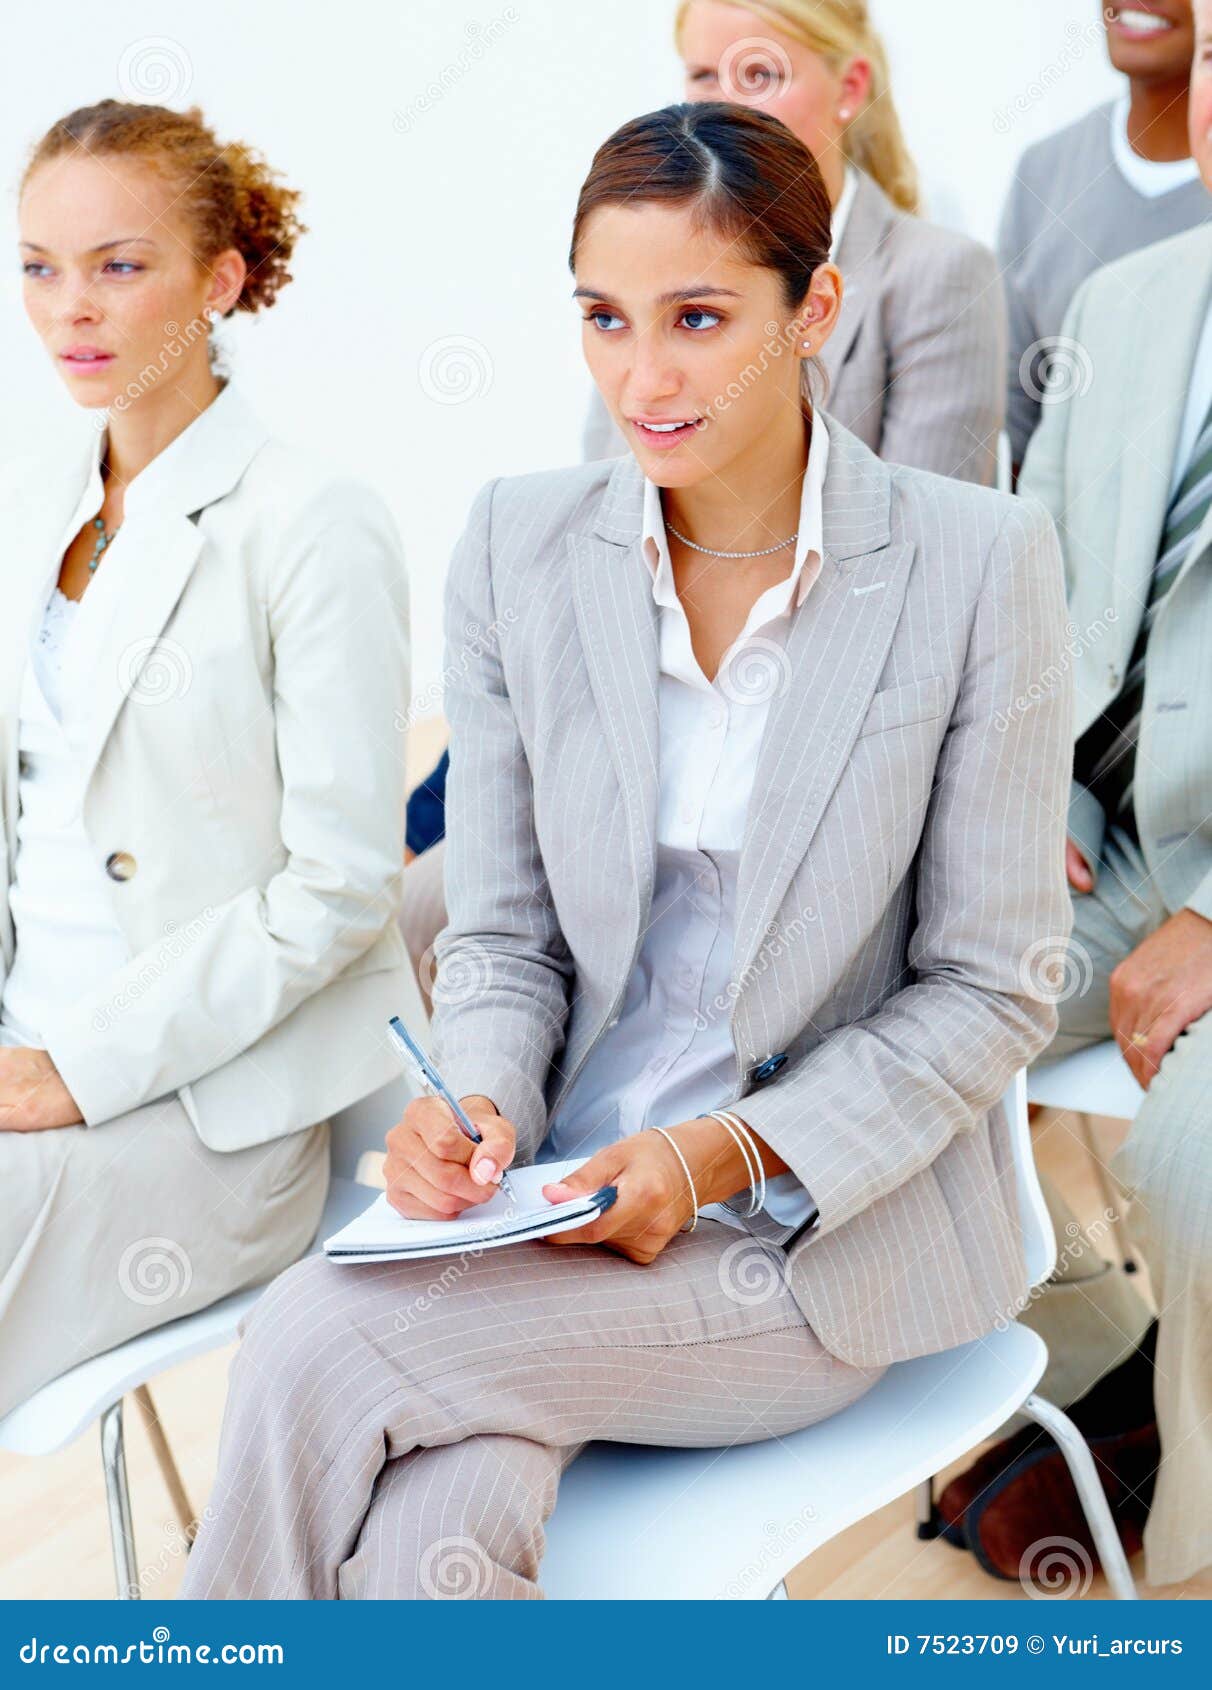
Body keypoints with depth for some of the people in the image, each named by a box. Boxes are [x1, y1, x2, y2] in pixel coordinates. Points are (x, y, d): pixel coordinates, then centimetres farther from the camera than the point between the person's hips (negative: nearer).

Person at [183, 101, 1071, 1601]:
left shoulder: (979, 560, -8)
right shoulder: (517, 544, 1)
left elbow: (987, 987, -5)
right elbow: (501, 931, 7)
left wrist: (731, 1151, -17)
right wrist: (476, 1105, -14)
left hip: (831, 1237, -2)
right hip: (556, 1193, 3)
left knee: (318, 1349, -23)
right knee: (431, 1535, -28)